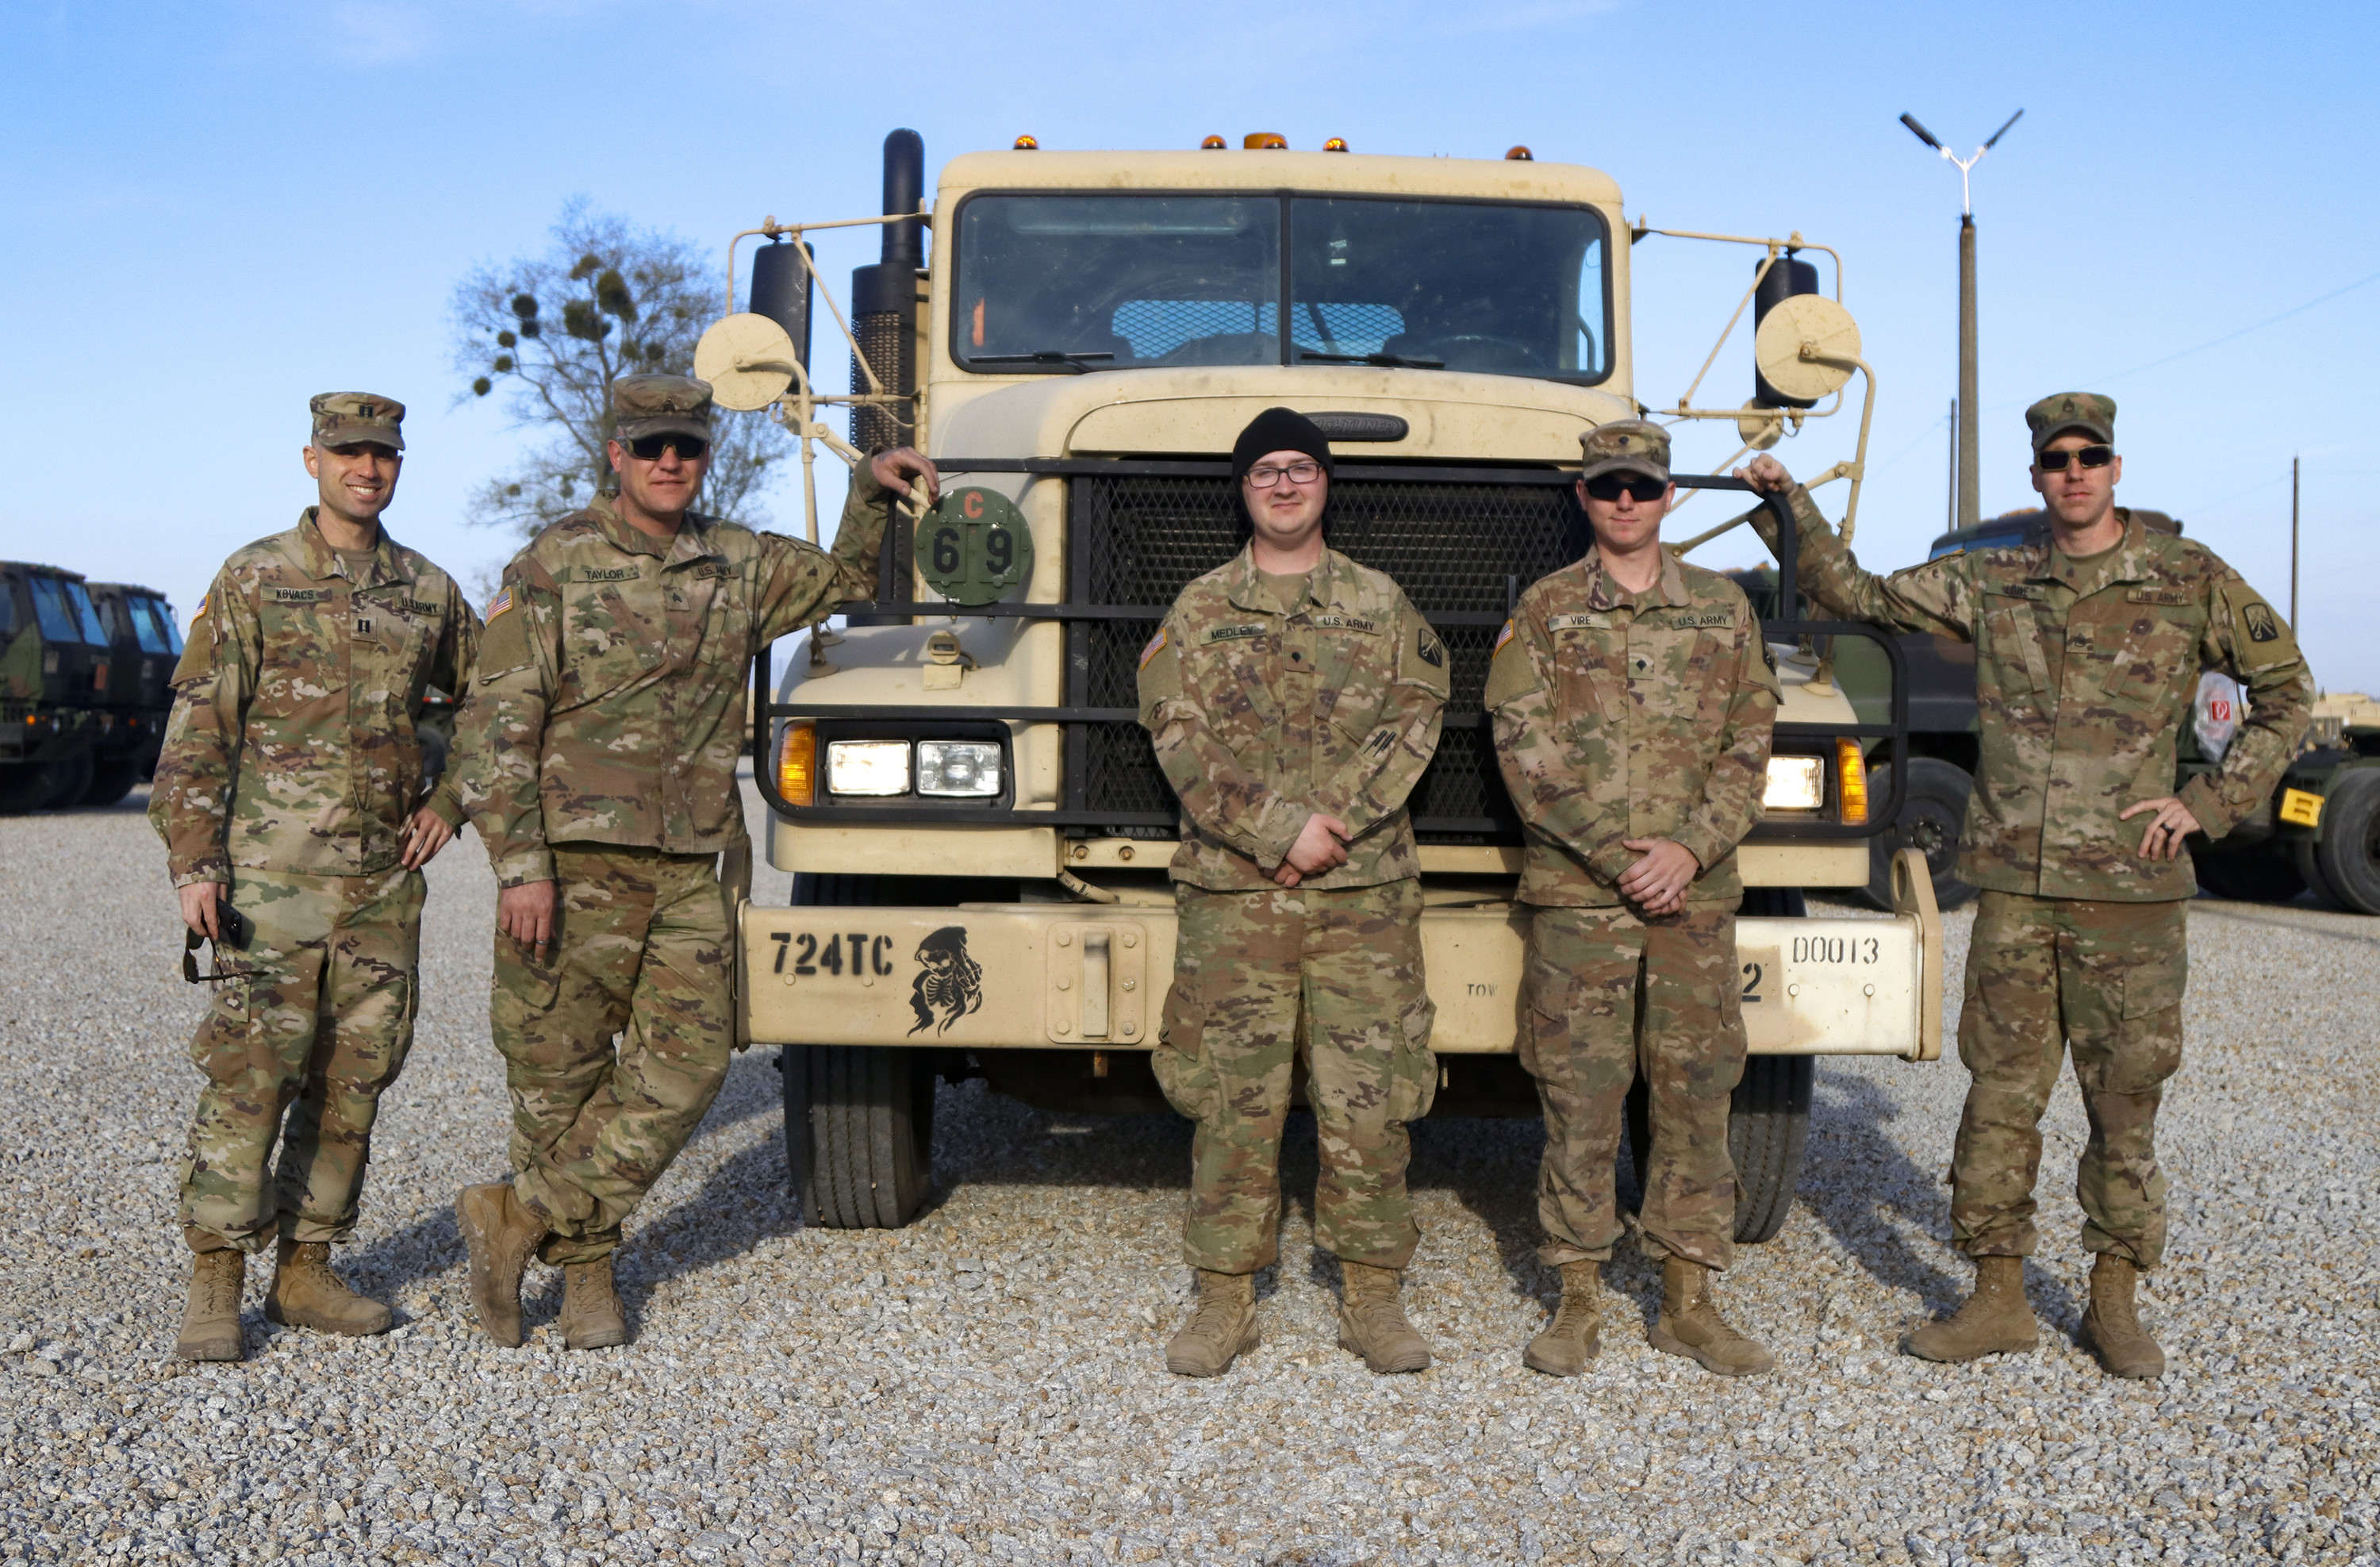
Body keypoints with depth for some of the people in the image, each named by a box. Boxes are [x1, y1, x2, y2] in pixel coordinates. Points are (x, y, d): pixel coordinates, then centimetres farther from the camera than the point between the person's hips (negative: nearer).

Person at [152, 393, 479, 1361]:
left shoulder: (429, 592, 11)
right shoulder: (253, 580, 0)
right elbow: (196, 733, -3)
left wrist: (449, 801, 8)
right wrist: (193, 862, -11)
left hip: (386, 881, 4)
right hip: (274, 873, -4)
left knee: (352, 1081, 7)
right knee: (251, 1073, -6)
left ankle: (305, 1272, 18)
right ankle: (215, 1284, 4)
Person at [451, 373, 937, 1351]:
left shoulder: (739, 565, 11)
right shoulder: (551, 567, -2)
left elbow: (845, 576, 29)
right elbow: (495, 725, -6)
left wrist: (873, 486, 11)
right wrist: (520, 865, -14)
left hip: (690, 868, 4)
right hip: (573, 861, -4)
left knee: (686, 1065, -2)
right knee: (560, 1075, 5)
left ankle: (520, 1217, 10)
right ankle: (584, 1265, 22)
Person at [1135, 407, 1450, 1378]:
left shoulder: (1383, 605, 11)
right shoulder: (1198, 611, 8)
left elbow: (1414, 722, 0)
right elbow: (1181, 742, -3)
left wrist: (1336, 822, -14)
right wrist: (1281, 829, -14)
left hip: (1365, 890, 1)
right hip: (1231, 892, 0)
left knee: (1369, 1097, 2)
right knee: (1231, 1097, 3)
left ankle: (1372, 1296, 15)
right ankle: (1225, 1297, 14)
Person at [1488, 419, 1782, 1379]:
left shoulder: (1722, 608, 11)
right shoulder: (1543, 612, 4)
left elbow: (1748, 745, 6)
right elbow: (1524, 750, -5)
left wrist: (1689, 848, -9)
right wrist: (1616, 857, -12)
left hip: (1697, 891, 2)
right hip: (1575, 892, -2)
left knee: (1696, 1091, 6)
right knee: (1578, 1095, 2)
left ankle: (1689, 1303, 18)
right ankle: (1578, 1303, 13)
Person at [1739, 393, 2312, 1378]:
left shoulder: (2189, 581, 1)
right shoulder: (1992, 584, 7)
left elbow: (2286, 687, 8)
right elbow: (1856, 595, 11)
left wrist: (2212, 803, 0)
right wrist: (1787, 505, 3)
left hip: (2130, 888, -1)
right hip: (2013, 884, 2)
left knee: (2124, 1097, 6)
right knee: (2001, 1091, 5)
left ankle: (2114, 1303, 21)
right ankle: (1999, 1297, 16)